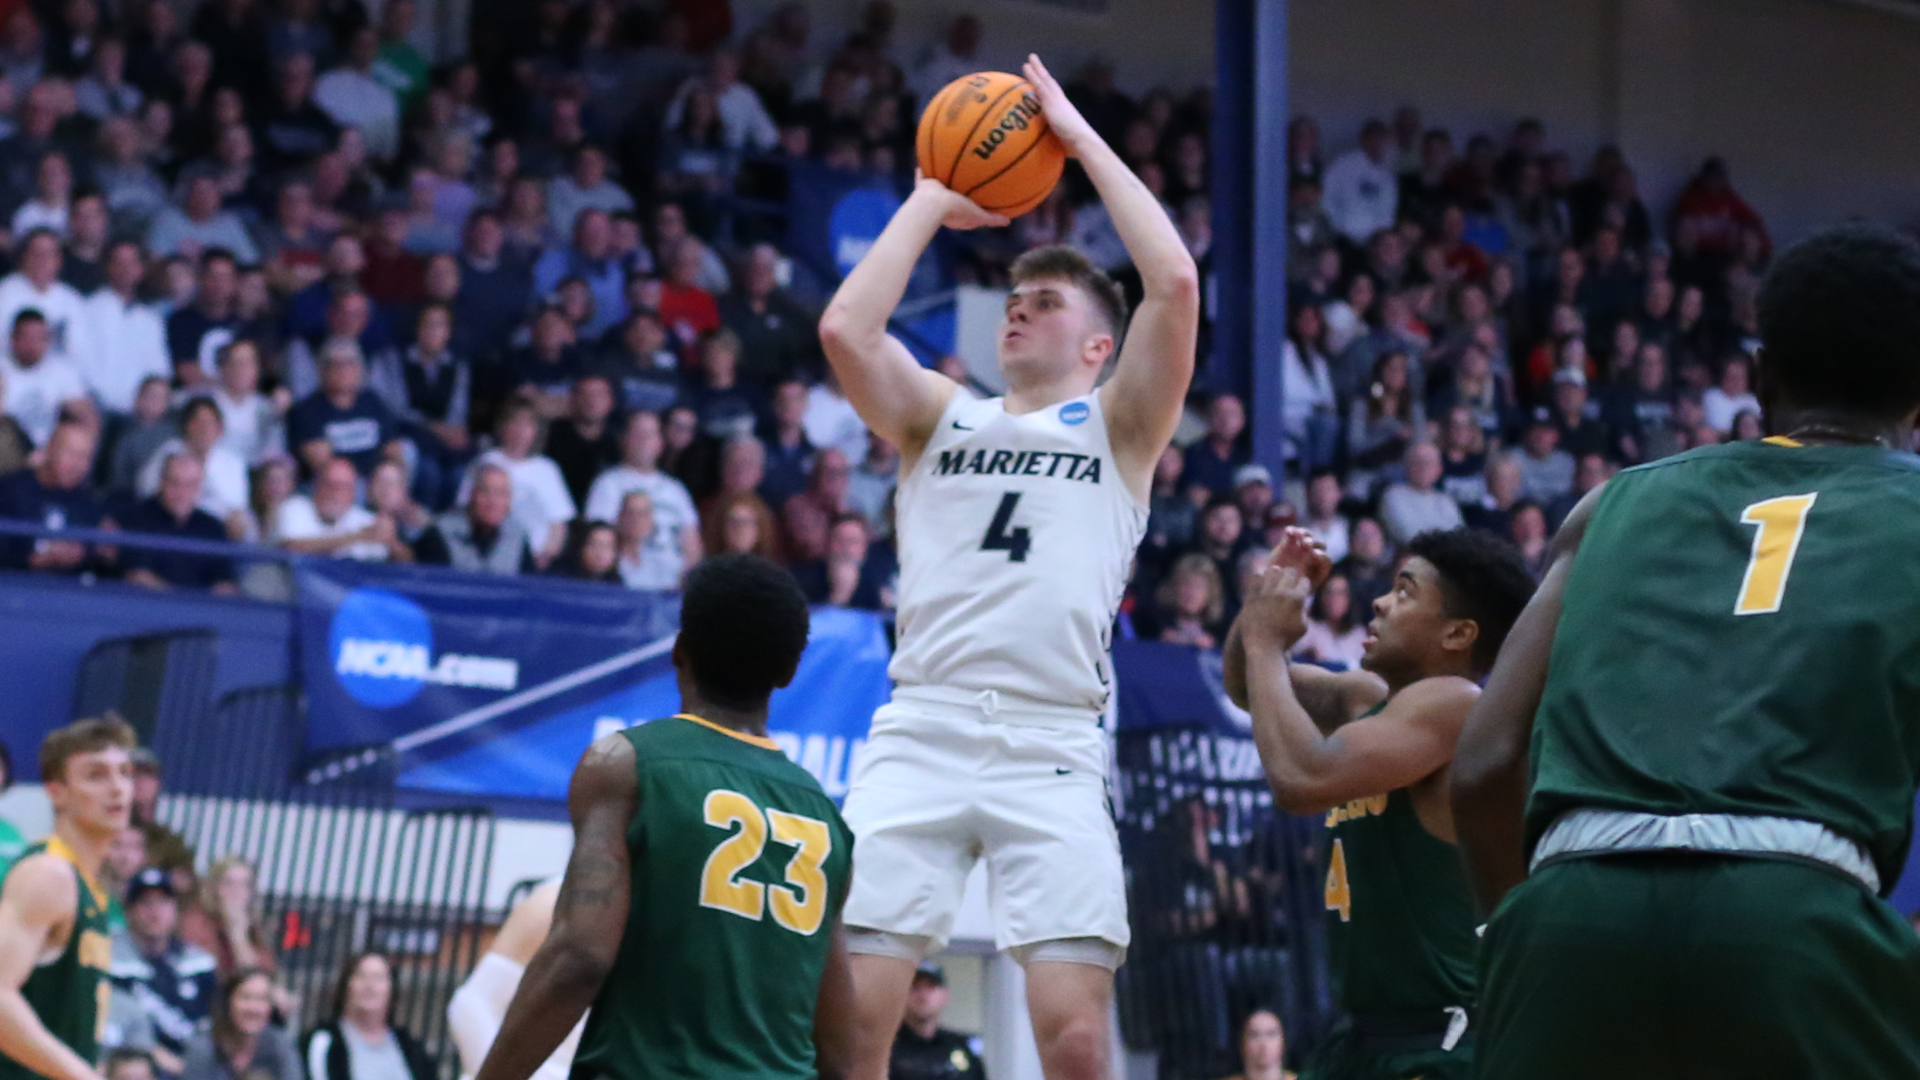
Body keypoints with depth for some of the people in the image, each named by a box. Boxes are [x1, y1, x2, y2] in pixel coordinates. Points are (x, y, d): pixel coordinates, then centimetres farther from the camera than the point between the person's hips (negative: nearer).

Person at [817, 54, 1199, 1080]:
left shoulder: (1117, 427, 15)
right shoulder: (941, 417, 21)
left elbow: (1176, 283, 0)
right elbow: (844, 329, 2)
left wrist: (1081, 137, 8)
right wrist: (932, 200, 12)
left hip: (1051, 749, -2)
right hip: (921, 733, 2)